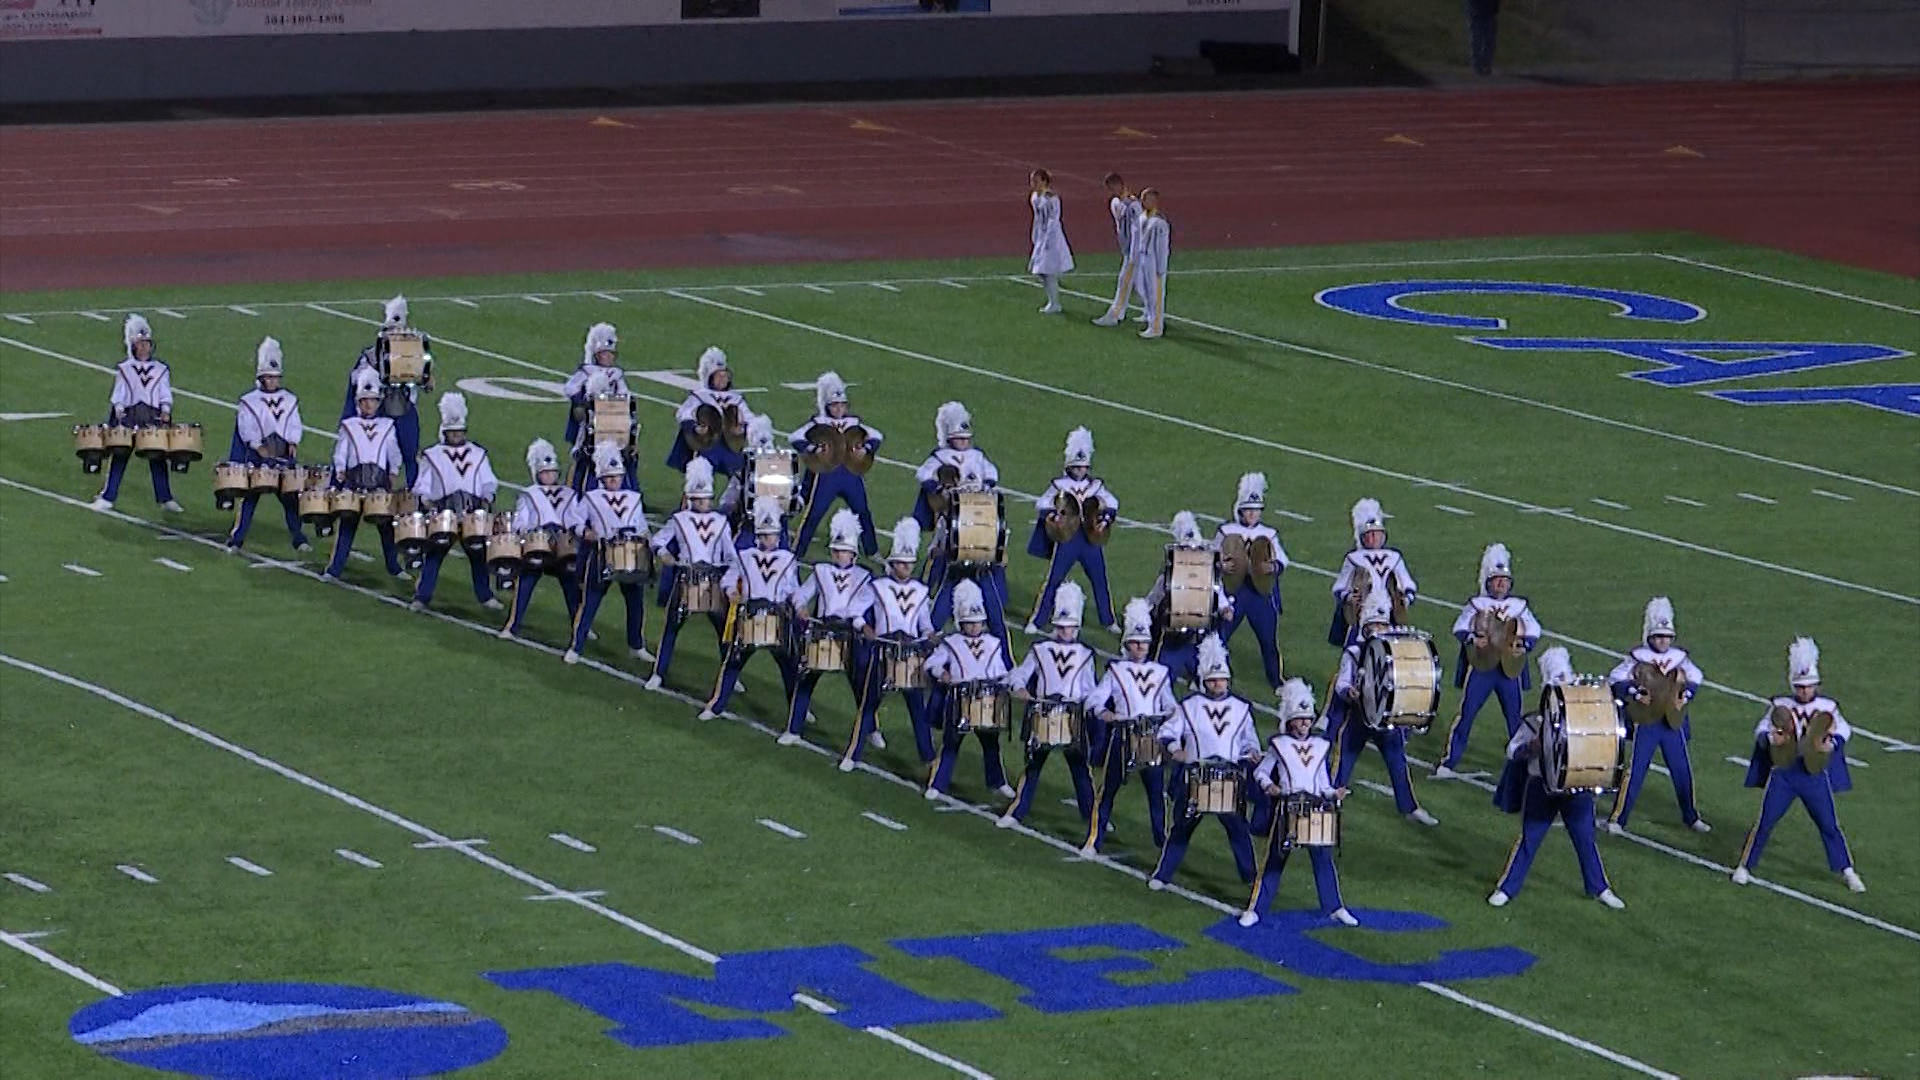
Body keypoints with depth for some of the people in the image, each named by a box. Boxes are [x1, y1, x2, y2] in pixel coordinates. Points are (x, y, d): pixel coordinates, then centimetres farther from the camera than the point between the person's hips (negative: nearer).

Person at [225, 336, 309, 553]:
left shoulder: (289, 400, 9)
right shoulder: (249, 401, 0)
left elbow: (295, 426, 6)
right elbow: (246, 430, -7)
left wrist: (293, 444, -12)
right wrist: (260, 448, -19)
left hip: (284, 455, 2)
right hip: (256, 457, -2)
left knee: (291, 498, 2)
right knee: (248, 498, -1)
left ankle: (298, 538, 11)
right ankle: (236, 539, 6)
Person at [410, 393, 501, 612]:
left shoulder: (478, 455, 12)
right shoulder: (432, 456, 7)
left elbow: (489, 483, 11)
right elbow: (422, 486, 5)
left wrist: (487, 498, -7)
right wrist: (426, 501, -13)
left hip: (473, 514, 2)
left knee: (479, 555, 4)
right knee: (433, 556, -3)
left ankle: (485, 596, 16)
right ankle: (422, 597, 3)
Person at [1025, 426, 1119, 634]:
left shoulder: (1096, 485, 5)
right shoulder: (1059, 485, -2)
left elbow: (1113, 503, 8)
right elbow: (1042, 504, -3)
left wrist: (1105, 518, -9)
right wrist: (1053, 515, -21)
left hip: (1091, 539, 3)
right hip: (1066, 537, -3)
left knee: (1100, 580, 9)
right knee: (1053, 580, -3)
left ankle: (1109, 620, 23)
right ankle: (1036, 621, 3)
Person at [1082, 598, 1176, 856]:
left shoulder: (1160, 672, 15)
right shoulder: (1115, 671, 6)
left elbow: (1168, 703, 16)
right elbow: (1094, 699, -2)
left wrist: (1175, 713, -7)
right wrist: (1102, 712, -24)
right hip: (1121, 736, -2)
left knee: (1157, 790, 4)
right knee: (1107, 789, 0)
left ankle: (1163, 840, 20)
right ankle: (1093, 842, 5)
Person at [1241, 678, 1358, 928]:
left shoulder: (1320, 746, 11)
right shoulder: (1279, 745, 1)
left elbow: (1322, 783, 14)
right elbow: (1260, 771, 7)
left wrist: (1333, 793, -6)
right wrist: (1268, 785, -13)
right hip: (1286, 809, -3)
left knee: (1323, 858, 5)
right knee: (1274, 859, 0)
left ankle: (1334, 907, 18)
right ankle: (1255, 909, 7)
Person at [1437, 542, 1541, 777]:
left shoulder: (1519, 606, 7)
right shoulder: (1476, 605, 2)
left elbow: (1534, 631, 4)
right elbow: (1459, 628, -5)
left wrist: (1523, 643, -16)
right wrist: (1472, 639, -25)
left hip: (1509, 668, 2)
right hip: (1480, 667, -2)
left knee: (1515, 716, 7)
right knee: (1466, 714, -3)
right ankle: (1448, 763, 2)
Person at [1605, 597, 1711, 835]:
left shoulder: (1679, 657, 2)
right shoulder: (1637, 658, -10)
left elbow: (1695, 679, 15)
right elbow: (1615, 682, -10)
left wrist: (1686, 695, -3)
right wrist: (1635, 695, -21)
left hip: (1673, 720, 4)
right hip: (1645, 721, -4)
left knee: (1683, 771, 10)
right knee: (1635, 771, -4)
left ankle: (1691, 817, 26)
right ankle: (1617, 819, 4)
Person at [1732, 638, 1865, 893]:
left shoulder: (1827, 707, -2)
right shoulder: (1779, 707, -2)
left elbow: (1843, 731, 3)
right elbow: (1760, 731, 1)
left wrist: (1831, 744, -17)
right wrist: (1770, 739, -21)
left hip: (1815, 774, 0)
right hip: (1783, 773, 0)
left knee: (1829, 824, 4)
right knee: (1765, 822, 1)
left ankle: (1847, 871, 15)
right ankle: (1744, 866, 14)